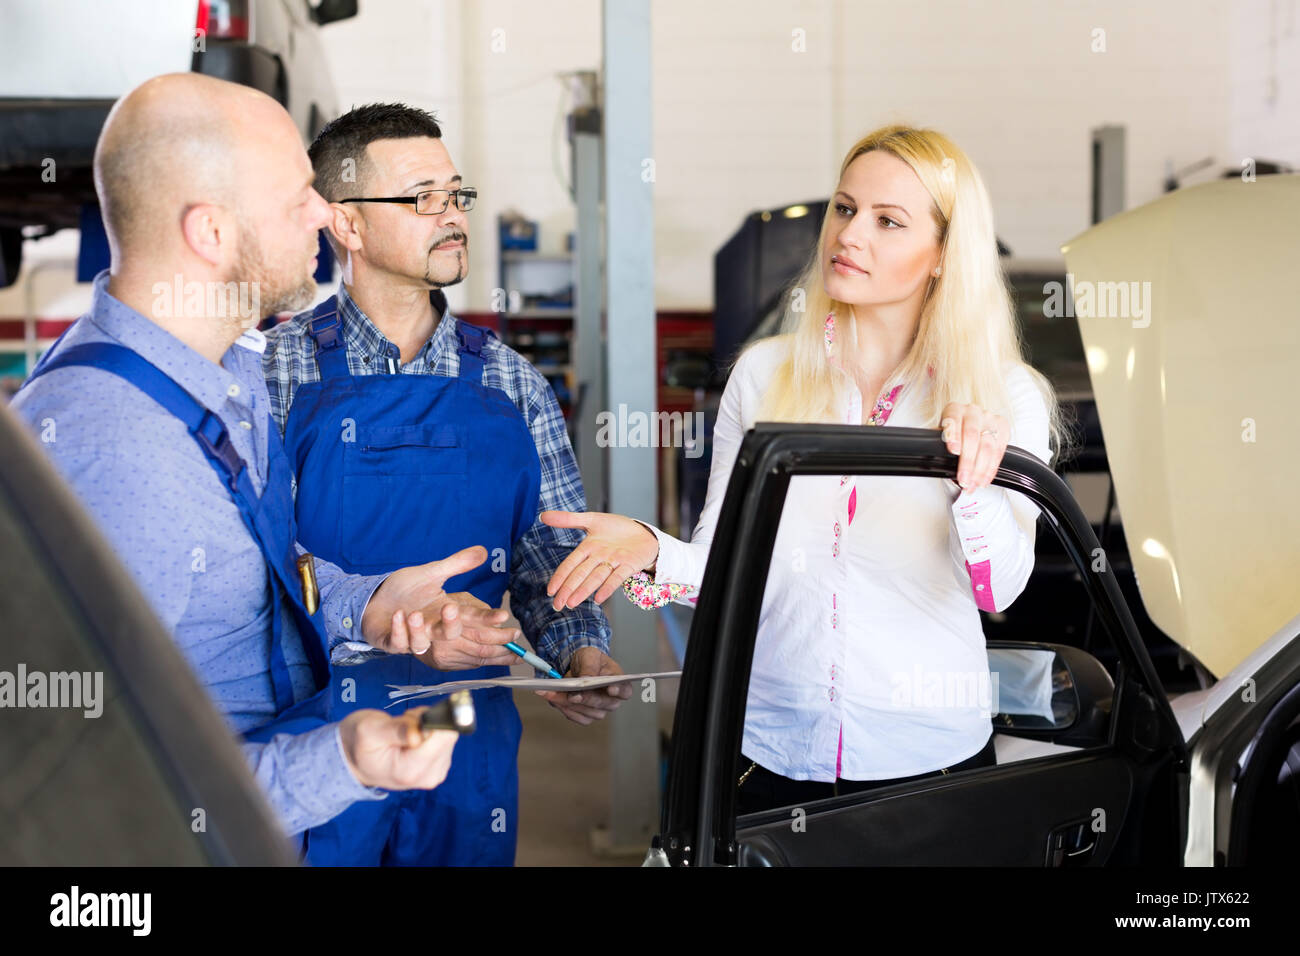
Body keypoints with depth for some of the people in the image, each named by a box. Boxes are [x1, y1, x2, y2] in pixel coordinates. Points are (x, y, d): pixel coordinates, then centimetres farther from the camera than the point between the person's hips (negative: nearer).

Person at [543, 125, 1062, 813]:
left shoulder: (1006, 395, -4)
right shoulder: (765, 372, 1)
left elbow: (998, 589, -16)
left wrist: (975, 481, -33)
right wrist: (649, 550, -17)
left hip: (931, 756, -1)